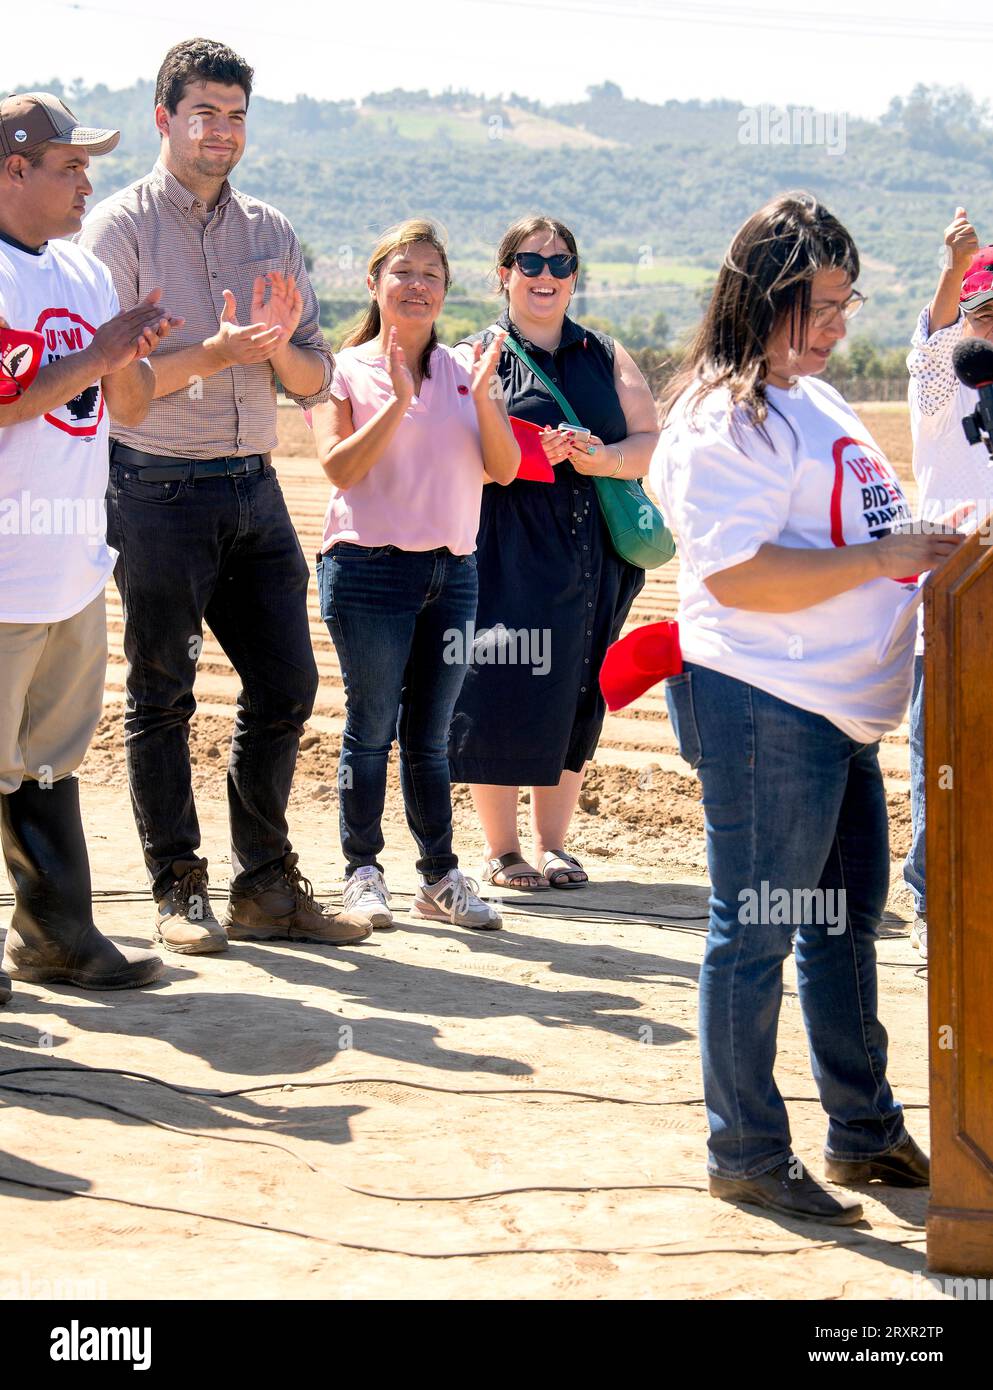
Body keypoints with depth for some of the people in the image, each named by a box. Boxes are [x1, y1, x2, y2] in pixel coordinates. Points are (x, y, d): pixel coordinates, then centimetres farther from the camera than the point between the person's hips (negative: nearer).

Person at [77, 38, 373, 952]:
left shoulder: (271, 233, 13)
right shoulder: (120, 228, -3)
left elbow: (315, 382, 12)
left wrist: (281, 344, -9)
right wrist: (213, 354, -21)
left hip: (254, 489, 5)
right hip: (159, 490, -5)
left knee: (287, 686, 6)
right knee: (161, 696, 3)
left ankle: (266, 885, 17)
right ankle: (178, 891, 12)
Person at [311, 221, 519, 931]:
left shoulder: (466, 372, 11)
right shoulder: (348, 371, 0)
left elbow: (503, 469, 2)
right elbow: (339, 467, -12)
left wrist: (484, 397, -12)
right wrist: (397, 402, -20)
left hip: (453, 571, 3)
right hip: (370, 570, -3)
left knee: (430, 736, 8)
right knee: (371, 729, -1)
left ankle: (441, 878, 14)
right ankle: (363, 873, 9)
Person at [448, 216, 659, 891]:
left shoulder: (607, 356, 15)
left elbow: (652, 442, 7)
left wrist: (603, 459, -14)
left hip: (595, 551, 4)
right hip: (508, 551, -4)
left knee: (578, 696, 6)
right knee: (502, 692, -8)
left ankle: (553, 844, 18)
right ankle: (501, 849, 5)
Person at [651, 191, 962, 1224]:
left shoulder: (814, 400, 16)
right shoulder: (724, 418, -14)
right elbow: (736, 572, -23)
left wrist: (927, 548, 11)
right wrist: (882, 558, -21)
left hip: (840, 712, 10)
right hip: (763, 708, -10)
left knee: (847, 918, 17)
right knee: (755, 934, 0)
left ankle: (864, 1131, 29)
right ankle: (746, 1156, 10)